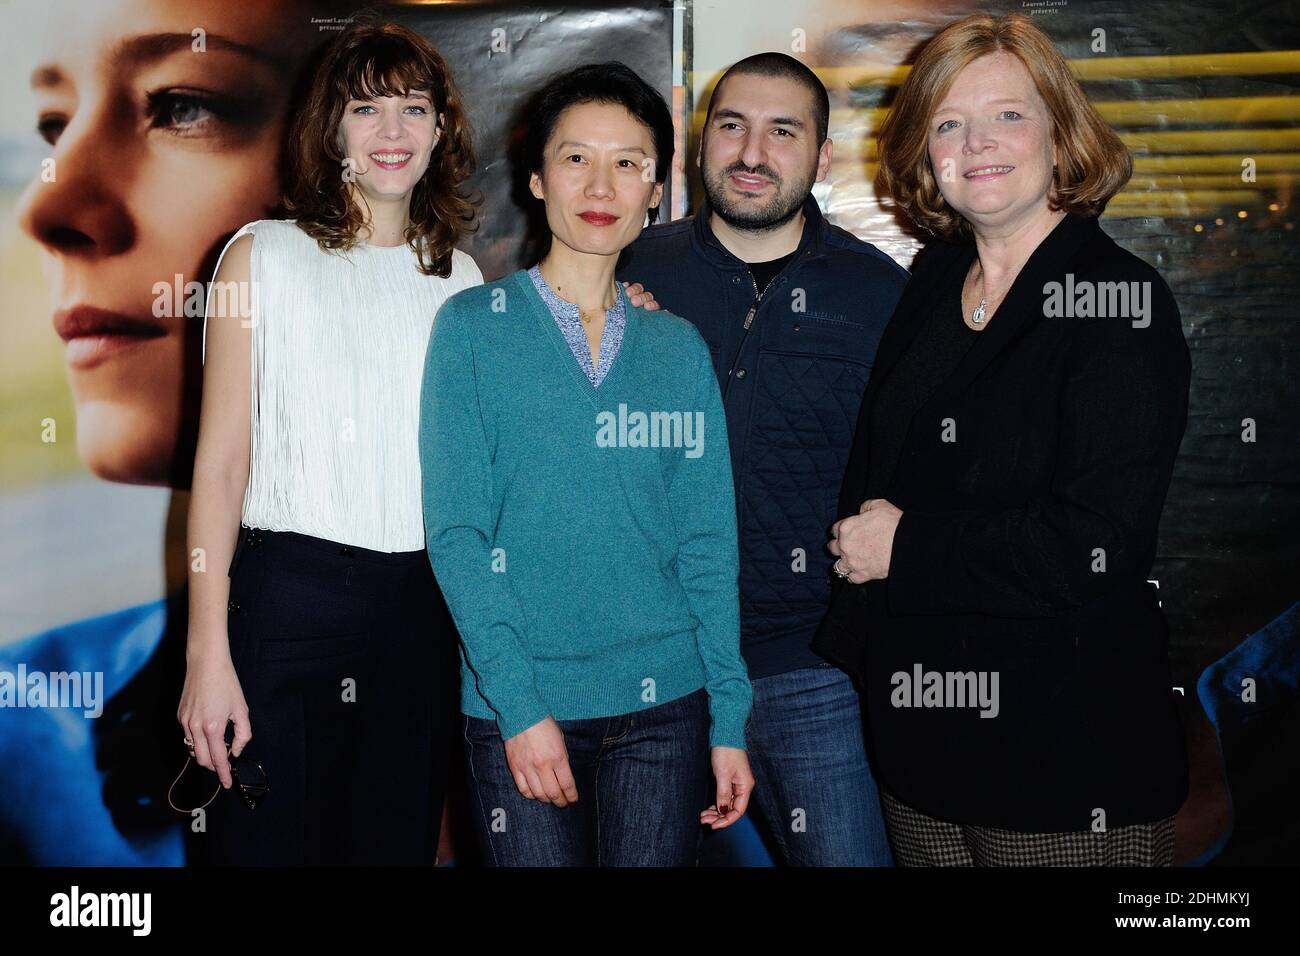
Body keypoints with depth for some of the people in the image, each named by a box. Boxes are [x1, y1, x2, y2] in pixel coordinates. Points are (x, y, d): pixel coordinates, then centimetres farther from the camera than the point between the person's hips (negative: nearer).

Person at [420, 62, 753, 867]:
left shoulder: (680, 348, 7)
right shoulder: (473, 325, -1)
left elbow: (708, 543, 6)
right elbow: (456, 533, -6)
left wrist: (731, 720, 1)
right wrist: (520, 703, -13)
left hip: (664, 707, 2)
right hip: (520, 707, -2)